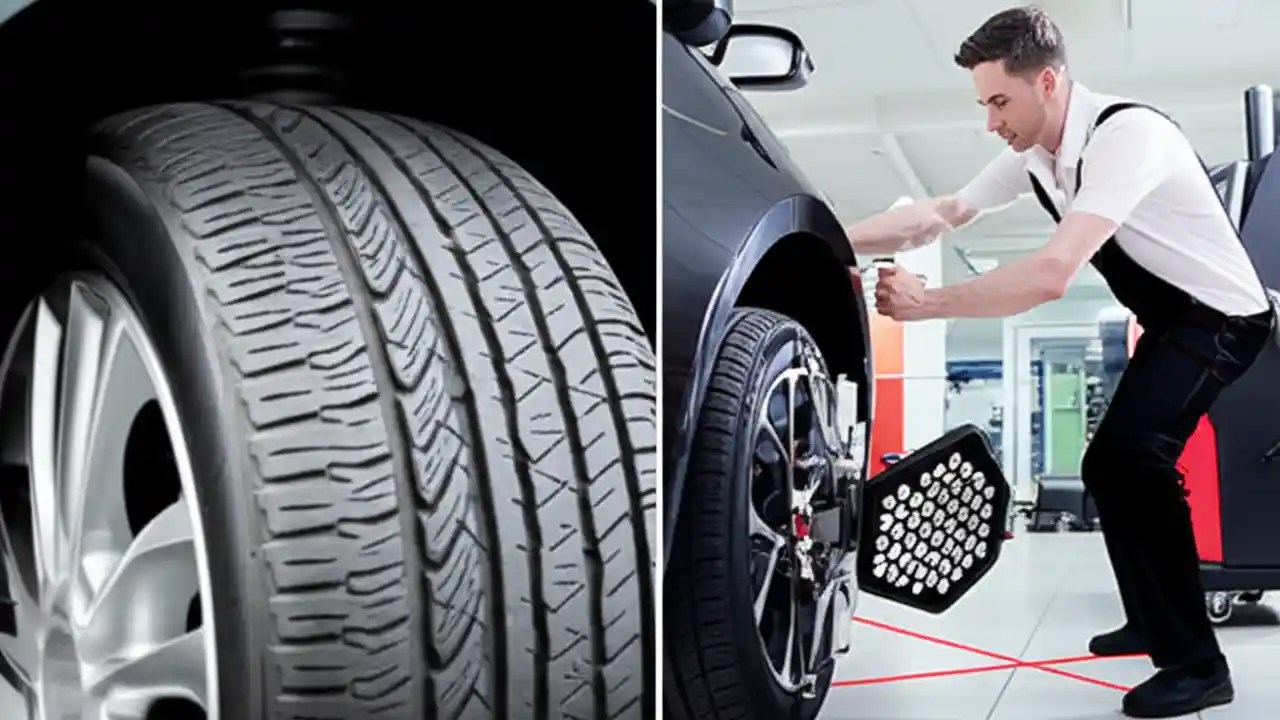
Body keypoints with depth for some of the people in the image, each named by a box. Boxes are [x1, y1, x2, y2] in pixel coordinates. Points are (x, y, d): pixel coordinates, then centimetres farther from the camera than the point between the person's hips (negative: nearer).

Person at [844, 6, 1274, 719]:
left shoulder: (1126, 133, -30)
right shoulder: (1035, 155, -3)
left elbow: (1052, 274, -39)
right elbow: (941, 214, 1)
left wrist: (925, 302, -32)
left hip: (1221, 319, -9)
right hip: (1171, 326, 10)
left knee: (1130, 454, -25)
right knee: (1113, 466, 16)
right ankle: (1155, 624, 36)